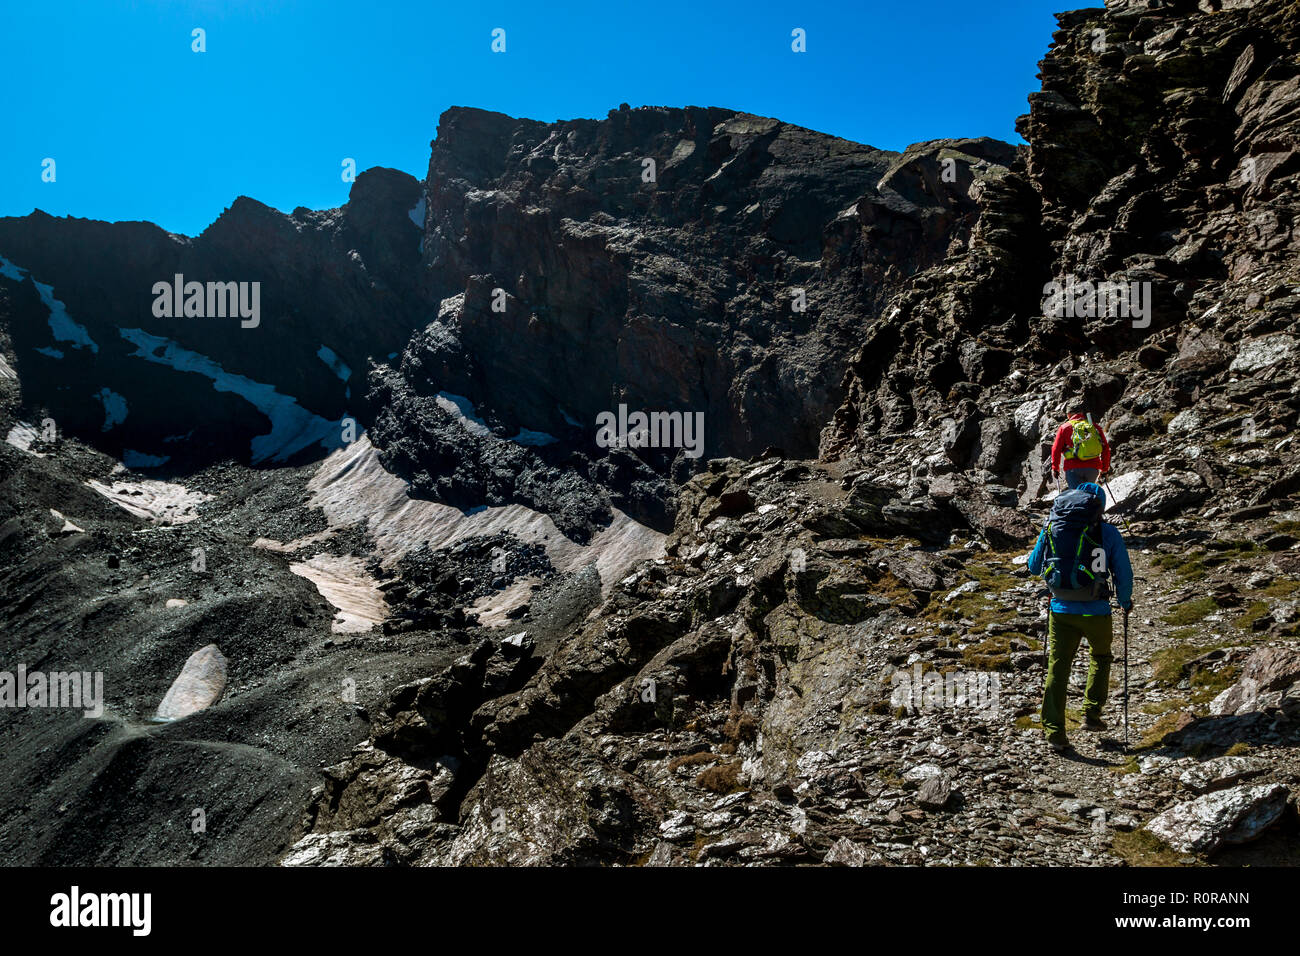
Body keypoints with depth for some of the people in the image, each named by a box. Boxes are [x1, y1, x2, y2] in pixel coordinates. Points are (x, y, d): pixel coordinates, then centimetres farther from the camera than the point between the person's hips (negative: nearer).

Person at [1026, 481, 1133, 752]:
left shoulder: (1051, 529, 1)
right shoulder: (1109, 533, -5)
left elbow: (1034, 567, 11)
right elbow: (1123, 574, 0)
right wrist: (1125, 601, 20)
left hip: (1061, 611, 1)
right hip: (1096, 612, -1)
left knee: (1057, 669, 8)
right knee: (1100, 657, 26)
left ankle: (1054, 732, 5)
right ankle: (1092, 714, 23)